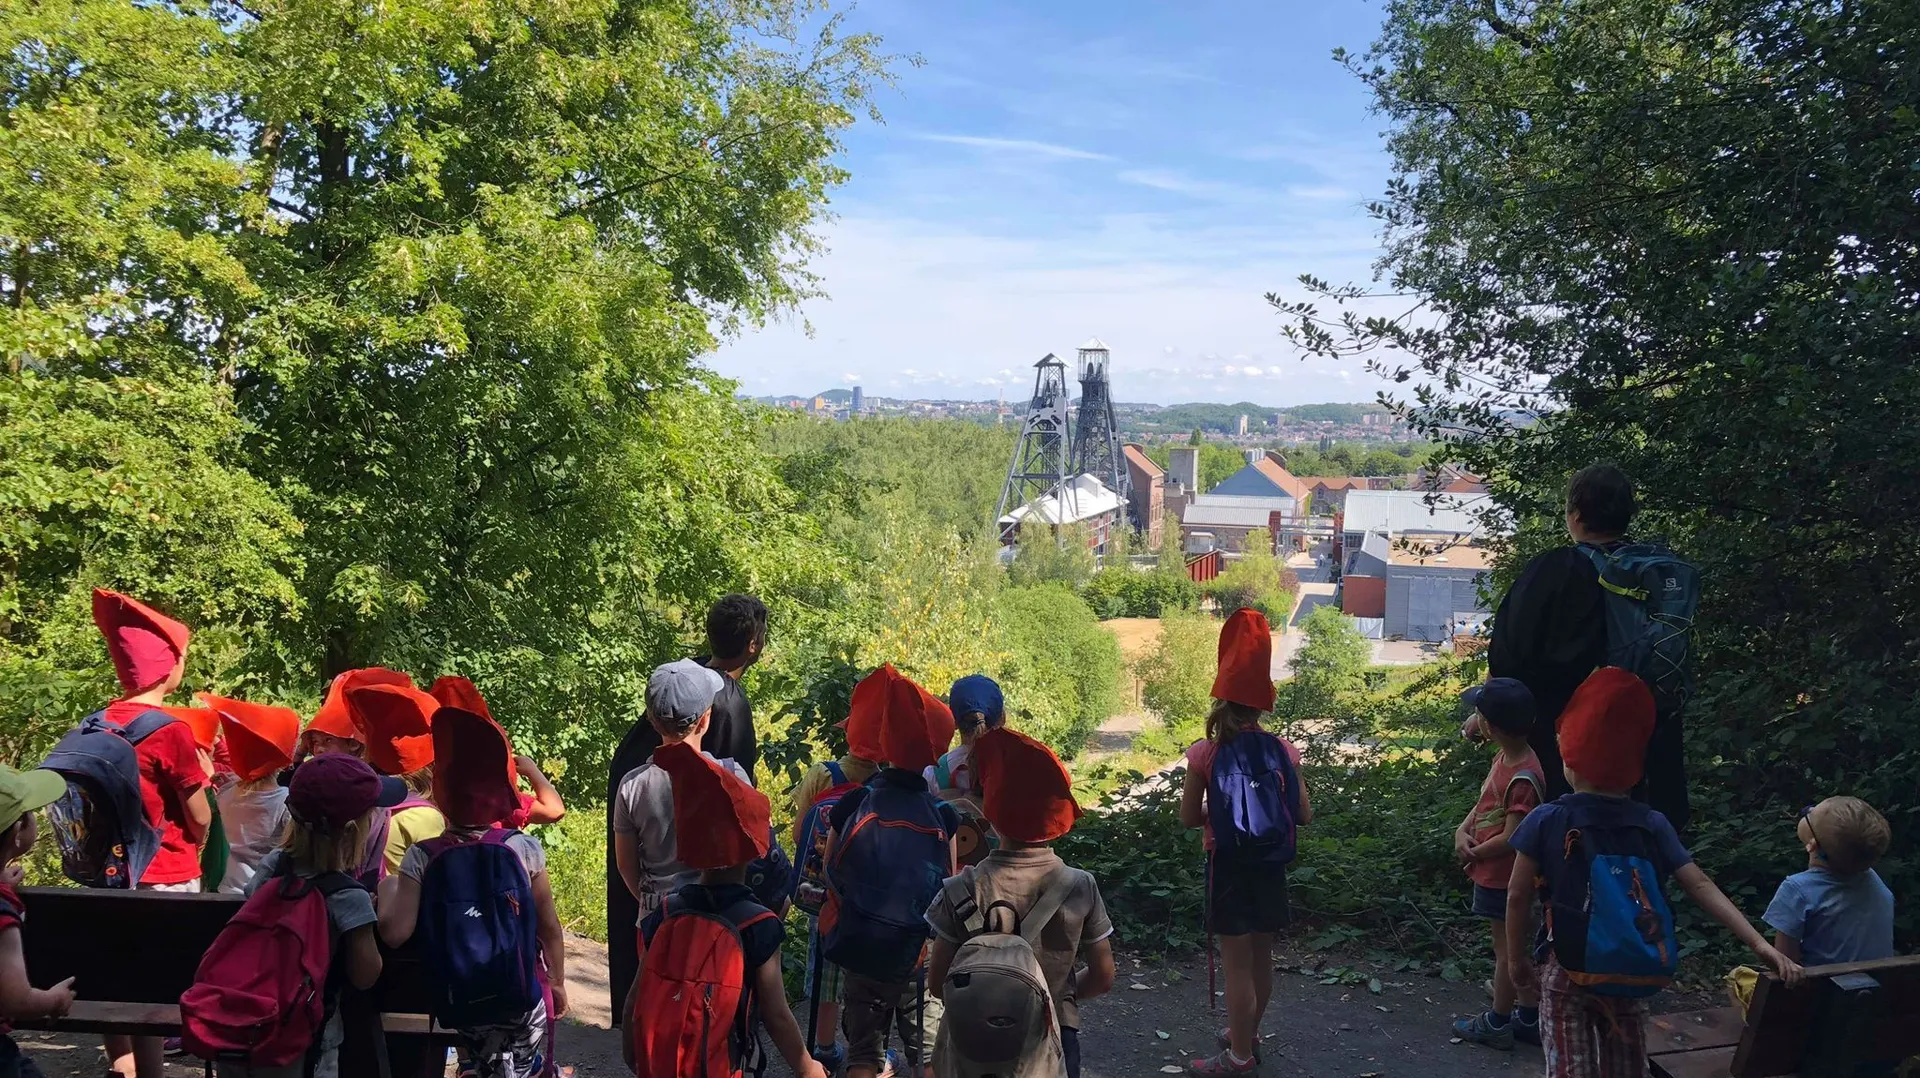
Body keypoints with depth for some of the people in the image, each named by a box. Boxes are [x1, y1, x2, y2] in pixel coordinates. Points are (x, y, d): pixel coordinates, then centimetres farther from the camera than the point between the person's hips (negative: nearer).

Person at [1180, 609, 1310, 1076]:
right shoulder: (1282, 750, -7)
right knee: (1261, 957, 20)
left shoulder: (1205, 753, -16)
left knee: (1236, 963, 6)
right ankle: (1247, 1035, 38)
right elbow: (1304, 815, -2)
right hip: (1269, 861, 4)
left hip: (1227, 862, -4)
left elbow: (1189, 817, -9)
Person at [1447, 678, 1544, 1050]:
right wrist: (1462, 832, -6)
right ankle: (1530, 1018, 31)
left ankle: (1497, 1023, 20)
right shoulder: (1504, 758, 1)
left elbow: (1510, 839, -25)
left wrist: (1474, 853, -11)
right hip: (1495, 875, 9)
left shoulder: (1523, 778, -27)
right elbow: (1484, 802, 10)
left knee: (1507, 950, 7)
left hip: (1504, 879, -9)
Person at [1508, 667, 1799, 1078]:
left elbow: (1518, 896, -12)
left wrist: (1517, 957, 1)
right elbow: (1701, 887, -13)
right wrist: (1760, 943, -14)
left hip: (1566, 970, -3)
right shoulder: (1653, 825, -6)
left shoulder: (1547, 821, -14)